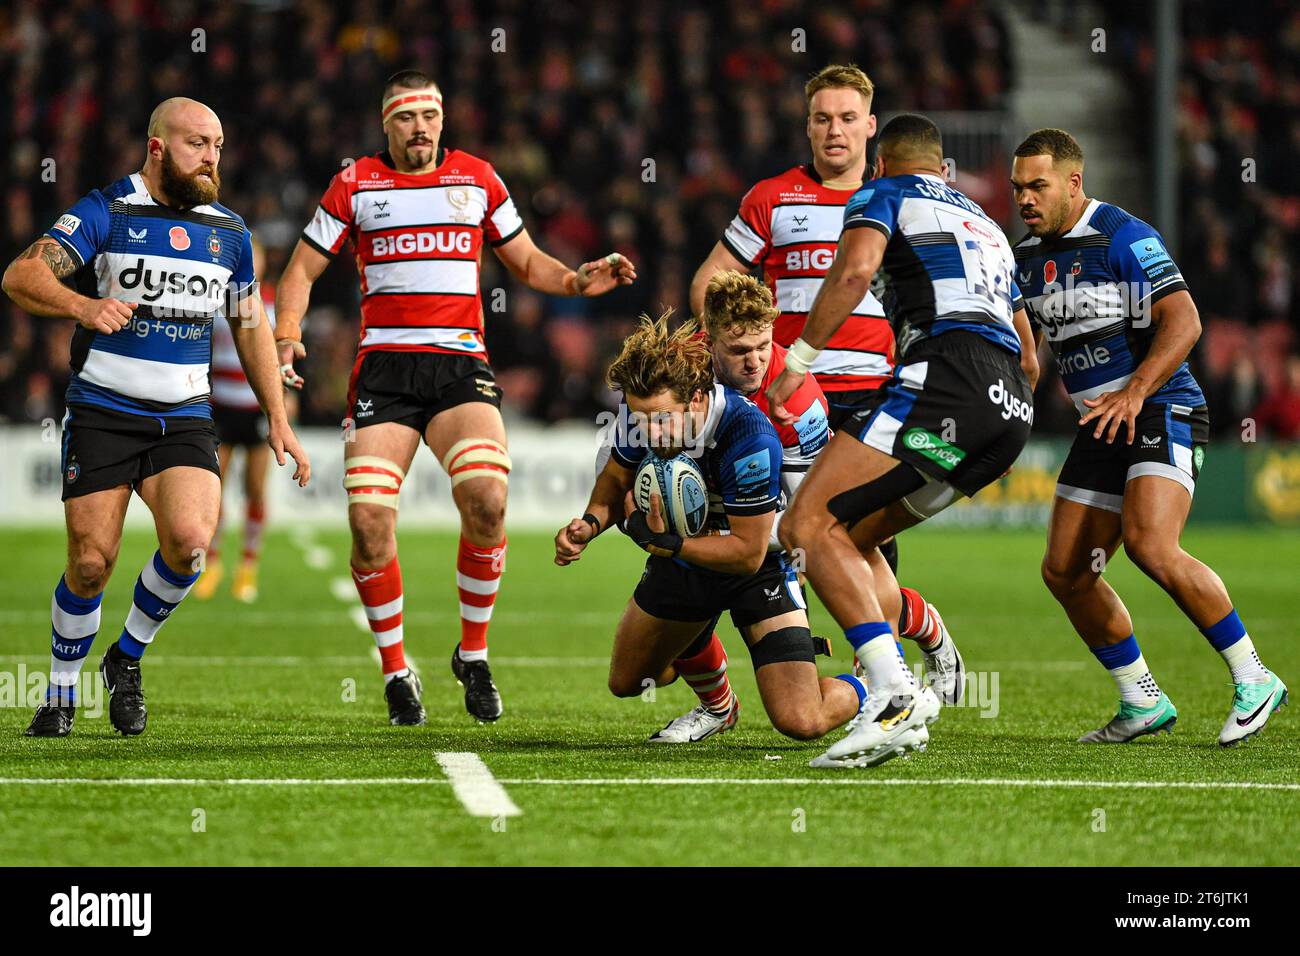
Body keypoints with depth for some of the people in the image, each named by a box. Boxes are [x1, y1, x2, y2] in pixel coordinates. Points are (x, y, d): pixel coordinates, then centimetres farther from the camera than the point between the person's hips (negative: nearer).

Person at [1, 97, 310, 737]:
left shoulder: (228, 231, 11)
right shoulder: (106, 212, -4)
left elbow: (251, 328, 20)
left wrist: (277, 420, 16)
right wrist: (82, 306, -34)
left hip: (184, 419, 3)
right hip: (102, 414, -3)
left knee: (189, 541, -20)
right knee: (92, 563, -7)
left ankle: (127, 658, 5)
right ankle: (61, 694, 17)